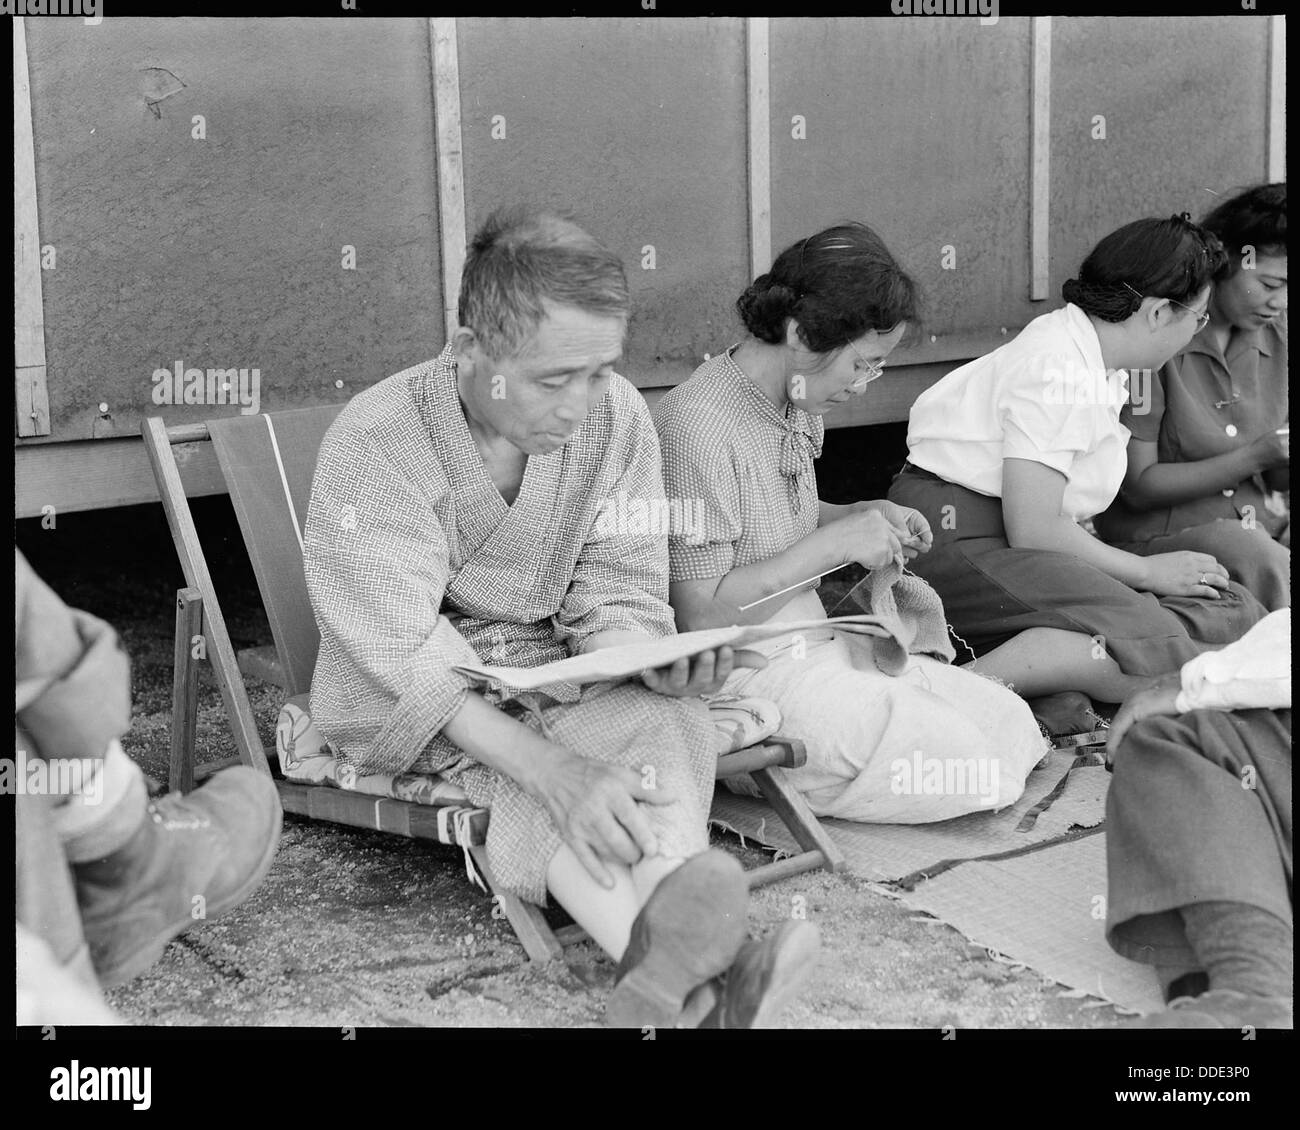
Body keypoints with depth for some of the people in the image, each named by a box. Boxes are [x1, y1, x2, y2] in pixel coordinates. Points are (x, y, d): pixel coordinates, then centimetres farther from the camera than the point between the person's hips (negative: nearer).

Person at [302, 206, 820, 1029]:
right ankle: (693, 979, -51)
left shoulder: (618, 417, -8)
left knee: (669, 720, -29)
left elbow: (616, 598, -2)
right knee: (541, 789, -33)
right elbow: (411, 656, -27)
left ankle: (664, 968, -50)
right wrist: (556, 770, -40)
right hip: (409, 709, -3)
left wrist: (650, 662, -28)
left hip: (555, 672, 3)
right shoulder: (375, 442, -22)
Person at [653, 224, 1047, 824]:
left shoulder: (799, 407, 8)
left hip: (816, 639, 9)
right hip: (747, 675, -9)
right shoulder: (699, 422, -21)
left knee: (1011, 723, 1)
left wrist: (865, 515, 4)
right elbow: (700, 613, -22)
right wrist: (835, 542, -20)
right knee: (968, 769, -15)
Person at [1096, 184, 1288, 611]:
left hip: (1263, 523, 6)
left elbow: (1276, 480, 14)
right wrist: (1255, 456, -19)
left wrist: (1283, 465, -11)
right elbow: (1139, 485, -13)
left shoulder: (1274, 338, 7)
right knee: (1265, 562, -33)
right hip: (1160, 536, -6)